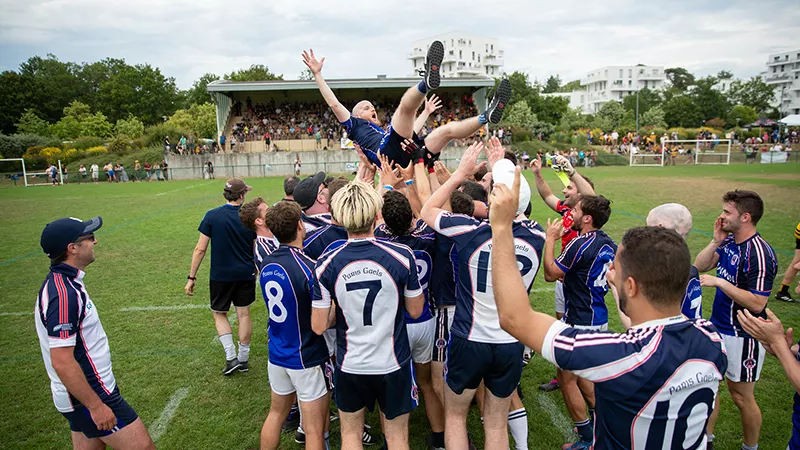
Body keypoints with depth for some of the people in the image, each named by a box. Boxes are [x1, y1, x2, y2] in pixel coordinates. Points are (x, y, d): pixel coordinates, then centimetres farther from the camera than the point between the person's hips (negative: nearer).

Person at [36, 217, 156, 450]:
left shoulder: (59, 282, 7)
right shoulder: (64, 294, -25)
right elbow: (62, 362, -26)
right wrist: (96, 406, -21)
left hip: (87, 393, 10)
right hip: (90, 396, -10)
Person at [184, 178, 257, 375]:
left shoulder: (212, 216, -11)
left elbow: (200, 249, -11)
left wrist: (191, 277, -4)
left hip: (220, 275, -1)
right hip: (246, 275, 2)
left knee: (219, 314, 17)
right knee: (244, 314, 13)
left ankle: (231, 357, 10)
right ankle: (243, 358, 24)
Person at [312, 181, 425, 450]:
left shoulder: (326, 265, -16)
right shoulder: (402, 256, -18)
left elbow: (319, 326, -9)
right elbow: (415, 310, -5)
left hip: (350, 365, 1)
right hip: (393, 363, 0)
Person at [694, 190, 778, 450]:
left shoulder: (759, 253, -24)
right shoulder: (729, 241, 1)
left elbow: (757, 304, -26)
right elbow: (699, 267, 3)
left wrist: (719, 282, -24)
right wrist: (716, 241, -7)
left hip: (742, 335, -8)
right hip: (717, 327, 8)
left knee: (741, 395, 9)